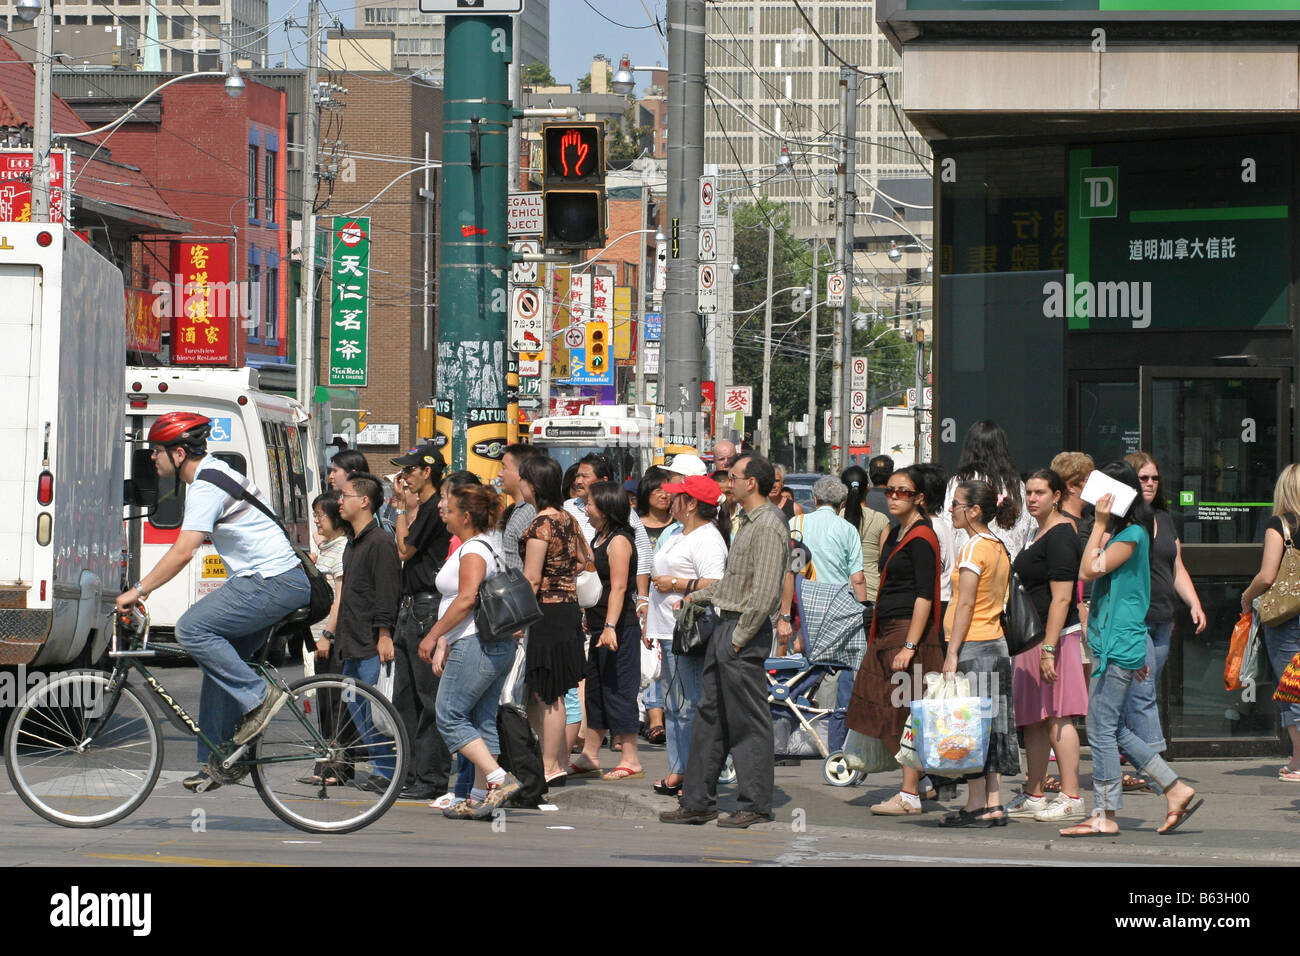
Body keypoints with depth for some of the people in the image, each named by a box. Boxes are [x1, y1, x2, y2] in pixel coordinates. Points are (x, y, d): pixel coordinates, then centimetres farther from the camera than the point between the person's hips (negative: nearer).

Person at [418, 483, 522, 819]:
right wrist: (443, 645, 17)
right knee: (482, 721, 9)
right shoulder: (480, 546, 19)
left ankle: (498, 779, -15)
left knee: (450, 718, -7)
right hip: (499, 646, 10)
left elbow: (466, 600, -22)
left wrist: (433, 636, -17)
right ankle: (479, 799, 9)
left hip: (476, 645, -10)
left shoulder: (473, 551, -12)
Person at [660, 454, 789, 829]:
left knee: (748, 720, -4)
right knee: (709, 714, 12)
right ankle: (698, 802, 17)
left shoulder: (768, 527, -16)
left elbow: (765, 592, -22)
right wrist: (698, 597, 28)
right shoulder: (748, 523, 16)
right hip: (726, 626, 10)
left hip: (746, 631, -10)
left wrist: (740, 636, -19)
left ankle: (755, 805, 3)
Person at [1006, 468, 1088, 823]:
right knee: (1033, 720, 12)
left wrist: (1049, 648, -24)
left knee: (1056, 717, -10)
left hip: (1055, 635, -10)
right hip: (1034, 639, 10)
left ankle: (1071, 798, -9)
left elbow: (1062, 598, -20)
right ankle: (1033, 796, 18)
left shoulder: (1060, 535, -13)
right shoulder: (1042, 533, 18)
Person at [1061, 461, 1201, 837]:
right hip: (1112, 645, 10)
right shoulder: (1121, 533, 16)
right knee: (1112, 729, 13)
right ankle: (1178, 791, 16)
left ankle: (1105, 816, 0)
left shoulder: (1132, 534, -13)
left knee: (1102, 729, -5)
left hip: (1117, 647, -10)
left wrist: (1100, 524, -15)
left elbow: (1089, 570, -20)